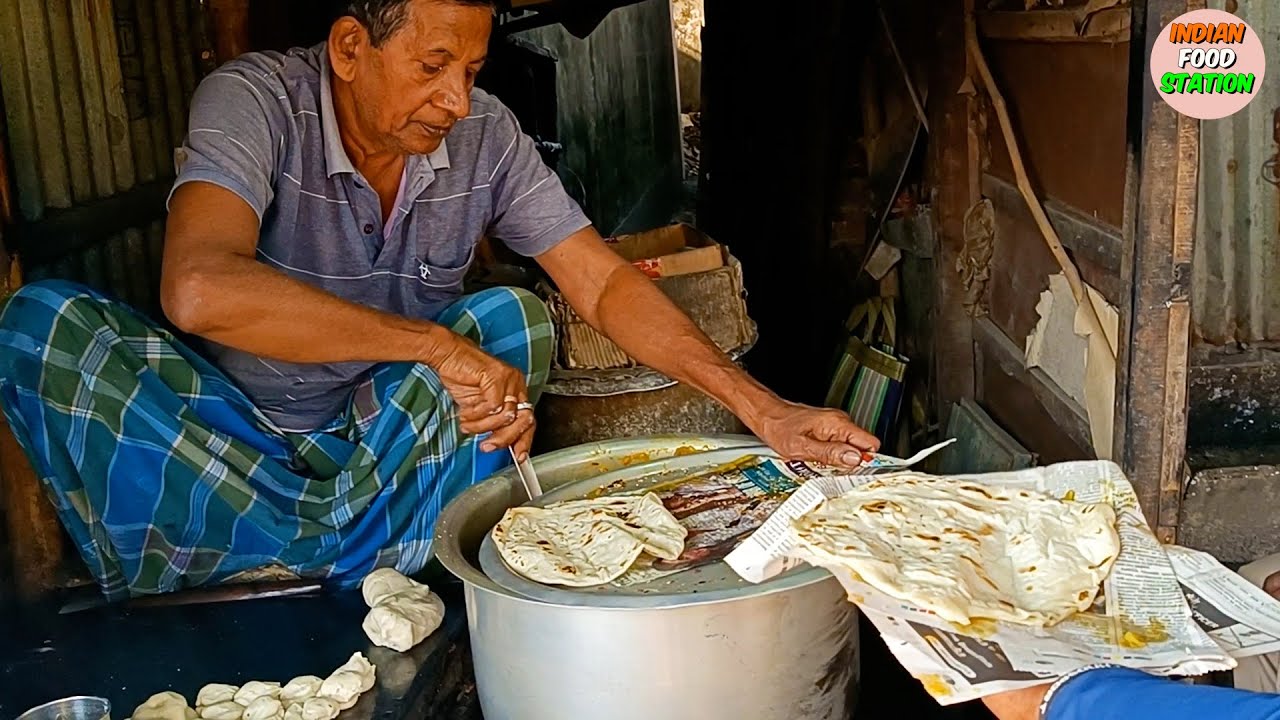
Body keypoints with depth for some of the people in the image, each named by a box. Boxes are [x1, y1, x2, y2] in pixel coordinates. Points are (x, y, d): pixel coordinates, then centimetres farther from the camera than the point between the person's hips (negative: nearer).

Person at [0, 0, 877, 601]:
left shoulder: (485, 133, -10)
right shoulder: (255, 99, -22)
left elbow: (606, 284, -12)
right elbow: (200, 291, -39)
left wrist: (764, 410, -23)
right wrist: (438, 346, -39)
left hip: (387, 435, 3)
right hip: (237, 427, -2)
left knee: (516, 319, -23)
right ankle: (360, 560, -26)